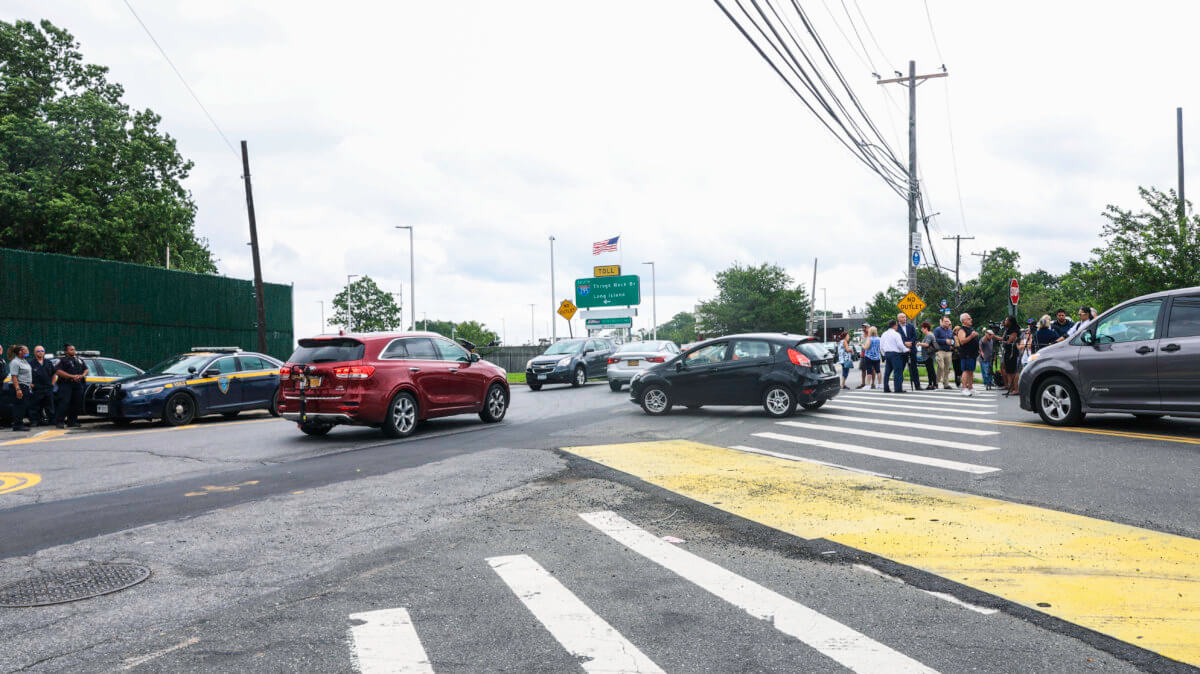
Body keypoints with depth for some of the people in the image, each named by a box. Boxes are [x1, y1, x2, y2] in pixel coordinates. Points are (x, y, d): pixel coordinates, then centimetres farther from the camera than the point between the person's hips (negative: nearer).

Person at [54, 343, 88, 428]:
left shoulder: (79, 360, 20)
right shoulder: (63, 360, 1)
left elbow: (86, 369, 22)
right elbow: (58, 371, -10)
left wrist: (82, 375, -1)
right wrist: (72, 376, -16)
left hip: (78, 385, 6)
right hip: (66, 384, -6)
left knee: (76, 404, 4)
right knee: (64, 403, -13)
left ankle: (72, 422, 12)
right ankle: (59, 422, -10)